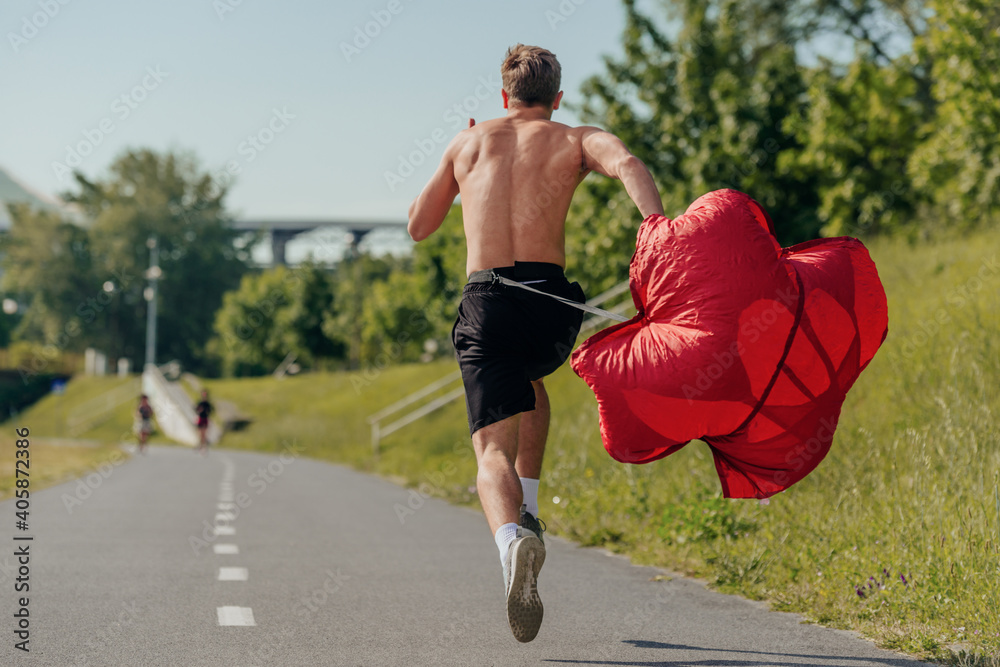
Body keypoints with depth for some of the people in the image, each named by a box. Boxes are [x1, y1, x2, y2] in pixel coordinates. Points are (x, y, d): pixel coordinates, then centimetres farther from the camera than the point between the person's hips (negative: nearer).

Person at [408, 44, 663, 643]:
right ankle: (527, 510, 27)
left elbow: (418, 227, 29)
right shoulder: (576, 140, 15)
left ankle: (512, 536, -38)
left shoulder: (469, 142, 20)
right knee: (531, 381, 36)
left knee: (494, 452, -5)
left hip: (486, 306, -1)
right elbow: (628, 163, -9)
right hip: (549, 305, 1)